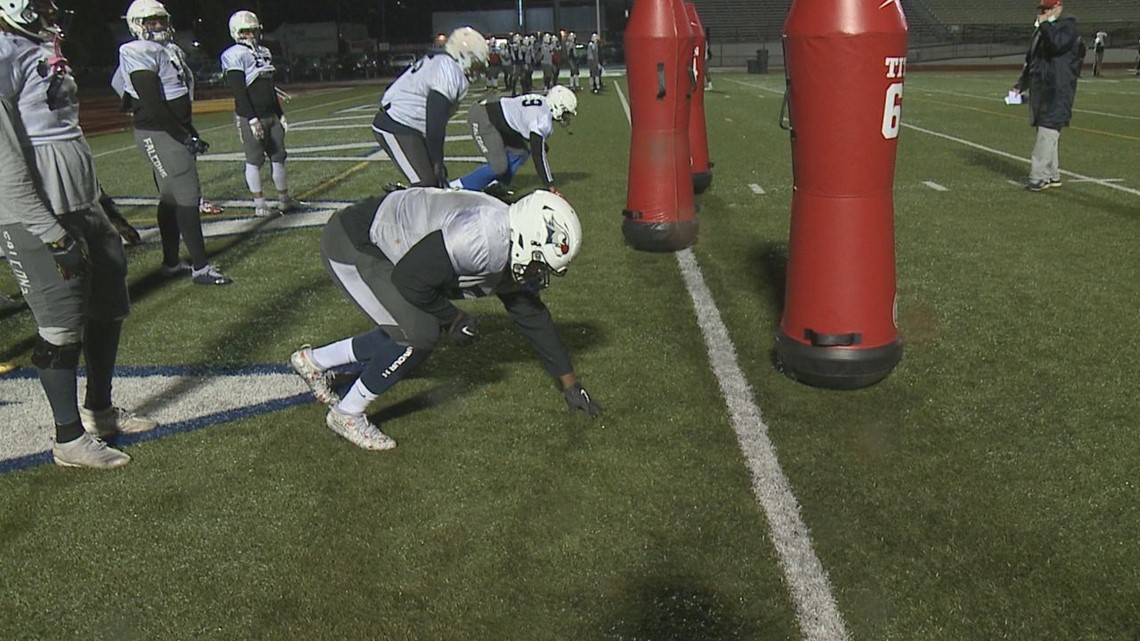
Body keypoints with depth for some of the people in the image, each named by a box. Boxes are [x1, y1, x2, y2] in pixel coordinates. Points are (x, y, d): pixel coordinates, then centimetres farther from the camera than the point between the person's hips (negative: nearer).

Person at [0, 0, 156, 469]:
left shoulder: (41, 48, 15)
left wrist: (100, 211, 22)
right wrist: (52, 234, -20)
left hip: (81, 205, 10)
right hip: (38, 217, -10)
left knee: (108, 307, 17)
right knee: (62, 325, 0)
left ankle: (99, 410, 35)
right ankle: (69, 439, 17)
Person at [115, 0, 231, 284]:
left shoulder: (170, 50, 16)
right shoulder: (138, 54, -12)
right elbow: (153, 105, -19)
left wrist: (191, 133, 15)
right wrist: (185, 136, -19)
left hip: (176, 132, 9)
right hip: (159, 135, -9)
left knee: (171, 198, 14)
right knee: (187, 196, -10)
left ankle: (171, 262, 23)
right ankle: (200, 268, -5)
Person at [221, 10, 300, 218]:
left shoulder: (264, 52, 15)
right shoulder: (234, 55, -11)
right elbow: (238, 91, -17)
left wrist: (280, 114, 18)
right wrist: (252, 119, -22)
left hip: (270, 115, 8)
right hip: (250, 117, -8)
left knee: (278, 155, 10)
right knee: (254, 160, -2)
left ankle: (284, 198, 19)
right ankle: (259, 204, 4)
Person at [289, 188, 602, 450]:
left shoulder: (512, 257, 1)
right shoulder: (484, 239, -31)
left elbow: (533, 316, 12)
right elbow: (409, 279, -27)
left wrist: (570, 383, 18)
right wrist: (454, 319, -11)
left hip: (373, 245, 9)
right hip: (350, 243, -9)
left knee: (405, 334, 14)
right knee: (419, 332, -14)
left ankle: (314, 360, 32)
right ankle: (347, 415, 4)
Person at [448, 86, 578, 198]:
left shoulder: (543, 103, 3)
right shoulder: (543, 121, -23)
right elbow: (538, 154, -22)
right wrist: (549, 186, -16)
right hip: (482, 119, -10)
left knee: (520, 153, 12)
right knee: (499, 166, -16)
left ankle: (494, 187, 14)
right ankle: (456, 188, -6)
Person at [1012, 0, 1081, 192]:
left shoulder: (1067, 26, -4)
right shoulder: (1041, 31, 21)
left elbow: (1057, 43, -26)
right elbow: (1030, 60, 25)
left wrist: (1045, 24, -14)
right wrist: (1020, 85, 20)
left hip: (1057, 91, -9)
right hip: (1039, 90, 9)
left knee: (1047, 132, -13)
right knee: (1046, 133, 11)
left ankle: (1039, 176, -16)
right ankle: (1052, 175, 18)